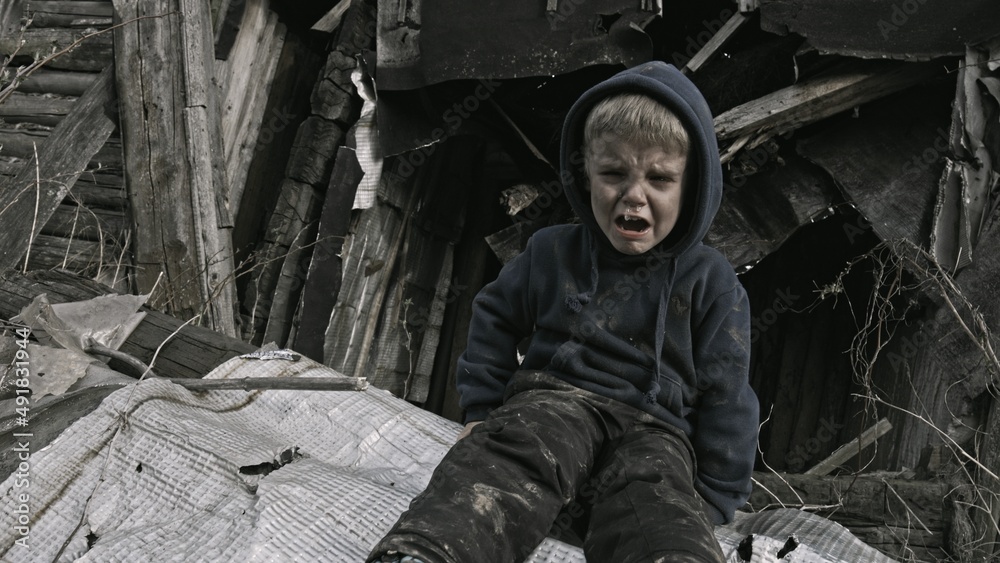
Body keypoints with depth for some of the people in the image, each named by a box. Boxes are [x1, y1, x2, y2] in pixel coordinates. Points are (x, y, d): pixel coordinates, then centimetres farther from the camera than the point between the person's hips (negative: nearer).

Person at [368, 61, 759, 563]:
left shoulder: (710, 282, 3)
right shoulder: (552, 252, 9)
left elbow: (726, 397, 5)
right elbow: (494, 317, 23)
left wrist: (711, 501, 0)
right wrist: (482, 409, 15)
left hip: (651, 430, 0)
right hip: (553, 401, 1)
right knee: (515, 455, -36)